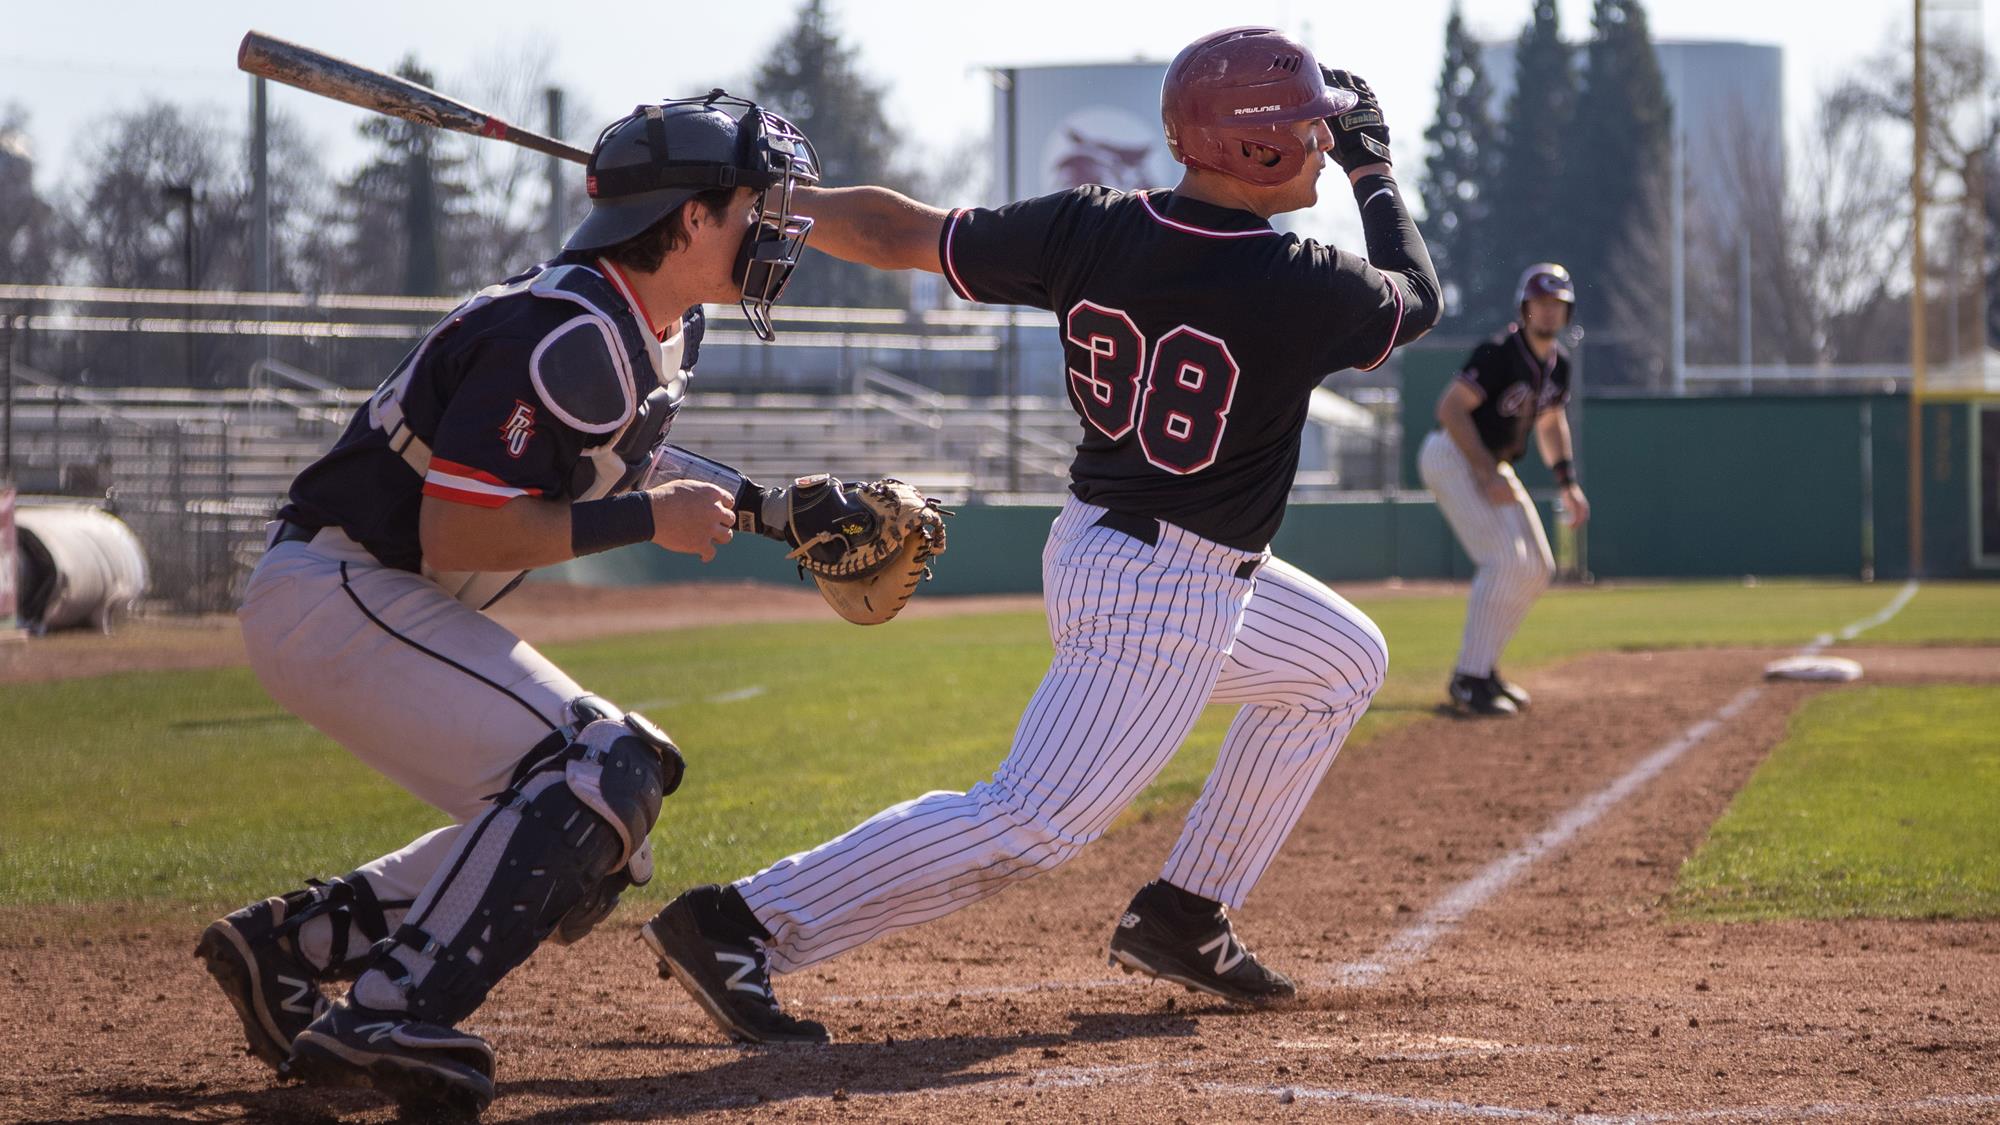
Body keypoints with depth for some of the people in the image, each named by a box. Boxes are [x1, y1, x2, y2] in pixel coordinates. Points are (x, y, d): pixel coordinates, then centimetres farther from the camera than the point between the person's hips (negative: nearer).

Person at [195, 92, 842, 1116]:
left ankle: (294, 940, 12)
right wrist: (646, 521, -22)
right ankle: (388, 1018, -25)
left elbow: (616, 458, 25)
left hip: (389, 606, 10)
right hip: (334, 595, -10)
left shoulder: (662, 331, 8)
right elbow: (453, 534, -26)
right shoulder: (569, 337, -23)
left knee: (593, 853, 9)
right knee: (596, 772, -23)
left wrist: (762, 510, 11)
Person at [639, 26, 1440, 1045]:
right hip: (1164, 596, -9)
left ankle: (1181, 919, 28)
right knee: (1033, 821, -11)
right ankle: (738, 927, -16)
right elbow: (1417, 301, 2)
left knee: (1343, 662, 26)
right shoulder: (1302, 288, -20)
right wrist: (1375, 169, 15)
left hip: (1095, 543, 9)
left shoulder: (1089, 230, -5)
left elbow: (901, 234, 0)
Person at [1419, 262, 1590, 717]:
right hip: (1453, 457, -10)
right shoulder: (1500, 353, -21)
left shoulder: (1557, 364, 6)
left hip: (1490, 465, 10)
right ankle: (1469, 680, -18)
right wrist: (1488, 474, -28)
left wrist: (1568, 483, 11)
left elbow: (1550, 422, 22)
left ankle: (1481, 668, 17)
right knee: (1507, 560, -21)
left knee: (1537, 568, 9)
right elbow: (1450, 408, -25)